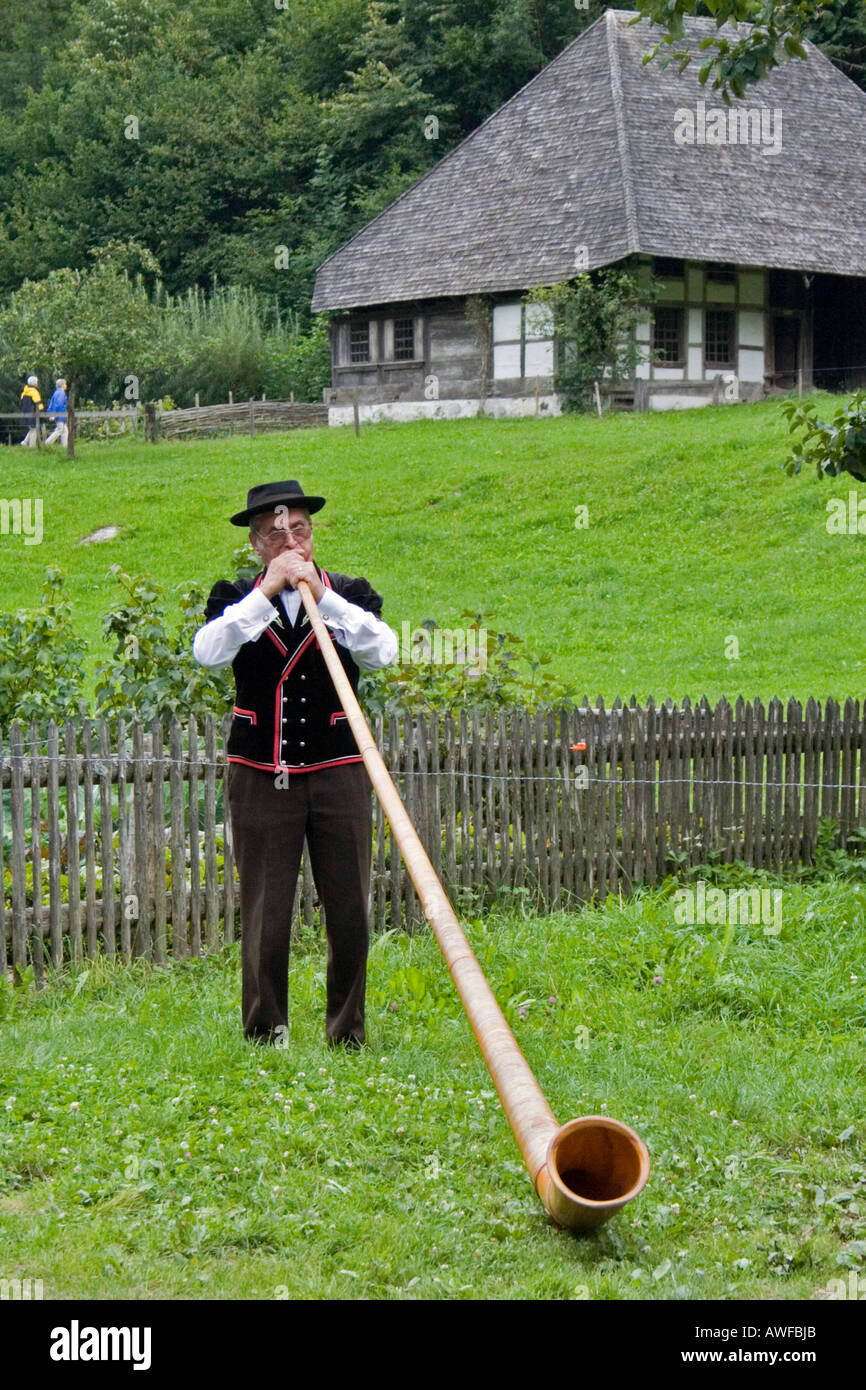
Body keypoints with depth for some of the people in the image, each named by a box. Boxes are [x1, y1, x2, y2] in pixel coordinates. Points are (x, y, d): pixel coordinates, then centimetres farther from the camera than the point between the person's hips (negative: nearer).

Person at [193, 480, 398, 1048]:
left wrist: (321, 594, -14)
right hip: (261, 776, -1)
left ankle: (347, 1029, 14)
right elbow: (207, 651, -13)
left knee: (350, 908, 2)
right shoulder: (236, 597, 7)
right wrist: (268, 591, -15)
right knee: (265, 910, -1)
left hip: (338, 771, 1)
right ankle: (265, 1030, 9)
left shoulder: (349, 593, 8)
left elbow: (384, 651, -11)